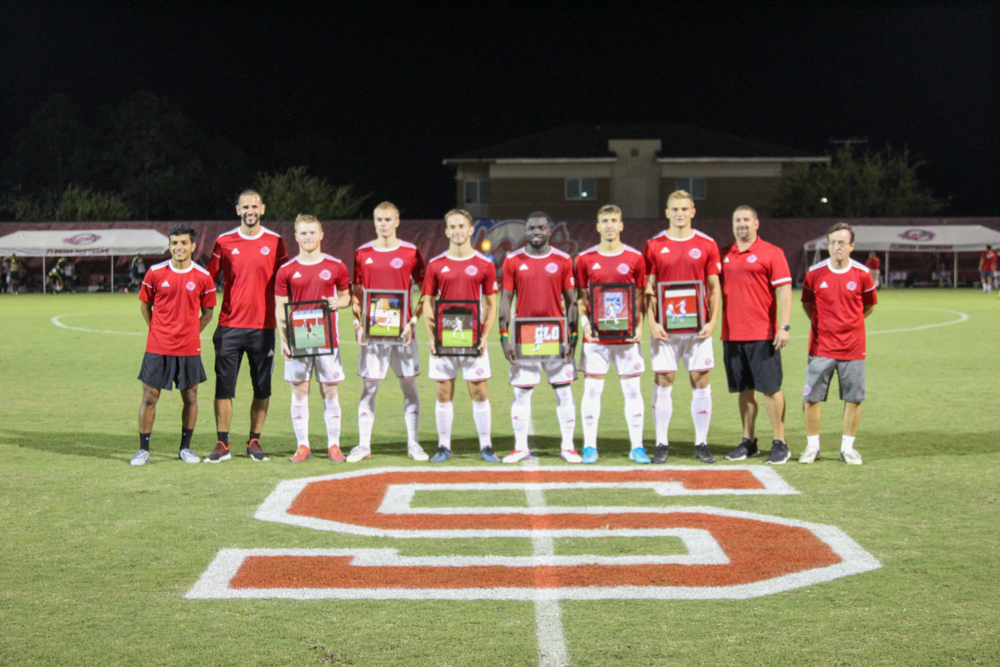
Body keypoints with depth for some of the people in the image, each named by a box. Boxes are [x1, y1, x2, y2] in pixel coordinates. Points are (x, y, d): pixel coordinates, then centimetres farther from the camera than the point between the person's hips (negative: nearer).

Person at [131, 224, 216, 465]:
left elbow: (207, 313, 10)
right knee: (149, 396, 0)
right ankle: (143, 449, 10)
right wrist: (157, 331, 7)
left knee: (190, 397, 5)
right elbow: (144, 304, 11)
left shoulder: (203, 277, -1)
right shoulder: (155, 273, -1)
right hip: (157, 348, -1)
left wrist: (190, 334, 4)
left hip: (189, 349, 1)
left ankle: (185, 448, 20)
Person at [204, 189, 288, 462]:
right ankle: (222, 444, 7)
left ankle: (254, 442, 15)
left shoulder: (275, 242, 6)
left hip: (263, 326, 0)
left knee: (262, 388, 3)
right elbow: (208, 281, 10)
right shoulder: (224, 242, 6)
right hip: (230, 326, 0)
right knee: (224, 386, -2)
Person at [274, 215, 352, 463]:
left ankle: (333, 445, 10)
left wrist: (338, 302, -10)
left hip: (327, 338, 0)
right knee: (299, 392, 2)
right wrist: (283, 339, -5)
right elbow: (280, 307, 5)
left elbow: (346, 296, 14)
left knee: (330, 392, 2)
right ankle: (302, 445, 10)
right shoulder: (286, 270, 4)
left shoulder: (336, 267, 4)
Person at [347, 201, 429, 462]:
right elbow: (356, 293, 13)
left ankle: (413, 444, 10)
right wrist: (358, 324, 0)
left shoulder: (410, 252, 2)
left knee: (409, 385, 3)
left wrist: (413, 321, -7)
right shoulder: (363, 254, 7)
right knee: (368, 387, 2)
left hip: (402, 330, -1)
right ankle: (364, 445, 8)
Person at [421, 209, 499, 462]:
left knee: (479, 393, 0)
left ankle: (486, 446, 9)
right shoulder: (436, 265, 6)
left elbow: (491, 305, 6)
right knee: (444, 394, 4)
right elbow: (428, 304, 8)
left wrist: (484, 337, -6)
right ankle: (444, 446, 13)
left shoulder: (484, 265, 4)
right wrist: (431, 338, -4)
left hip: (474, 340, -1)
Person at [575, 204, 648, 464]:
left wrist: (639, 327, -4)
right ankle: (589, 447, 8)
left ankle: (636, 447, 10)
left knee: (632, 389, 3)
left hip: (627, 335, 0)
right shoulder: (585, 259, 5)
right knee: (592, 389, 2)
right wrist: (584, 323, -7)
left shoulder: (635, 258, 4)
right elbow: (581, 297, 8)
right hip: (595, 335, 0)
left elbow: (640, 297, 8)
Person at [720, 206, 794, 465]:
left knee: (771, 388, -2)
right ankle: (748, 442, 17)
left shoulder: (771, 253, -2)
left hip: (762, 335, -5)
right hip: (732, 335, 5)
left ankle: (780, 443, 4)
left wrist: (784, 327, -14)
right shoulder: (724, 256, 12)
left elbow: (784, 291, -6)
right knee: (744, 389, 10)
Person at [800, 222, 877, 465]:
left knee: (853, 398, 2)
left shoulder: (862, 274, -2)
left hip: (853, 347, 0)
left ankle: (847, 447, 16)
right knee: (811, 397, -2)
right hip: (821, 347, 0)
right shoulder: (815, 273, -2)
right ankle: (812, 445, 13)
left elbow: (869, 306, 13)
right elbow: (807, 303, 14)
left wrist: (849, 323, 11)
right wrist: (821, 323, 11)